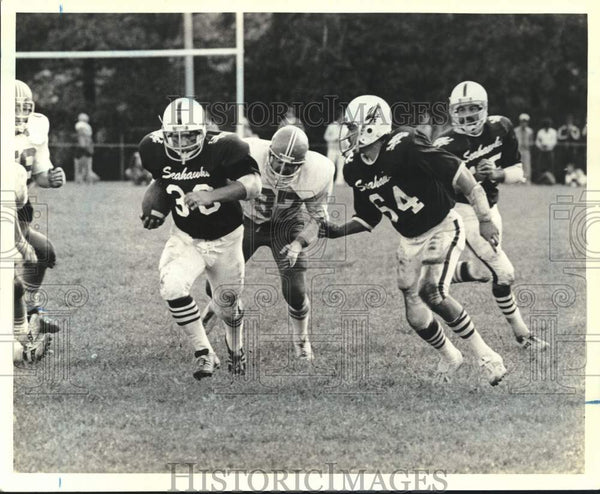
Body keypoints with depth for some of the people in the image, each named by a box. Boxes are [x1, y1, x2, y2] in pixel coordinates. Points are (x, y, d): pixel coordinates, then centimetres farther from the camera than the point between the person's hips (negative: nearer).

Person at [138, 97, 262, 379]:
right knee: (172, 288, -26)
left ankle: (235, 346, 50)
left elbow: (252, 184, -35)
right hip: (186, 238, 2)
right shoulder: (155, 149, -12)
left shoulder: (222, 149, -25)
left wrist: (211, 195, -45)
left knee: (228, 308, 14)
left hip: (225, 239, -2)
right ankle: (204, 353, -10)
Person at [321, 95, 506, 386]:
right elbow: (368, 218, 11)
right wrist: (337, 231, -6)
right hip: (409, 239, 7)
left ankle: (485, 355, -9)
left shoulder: (404, 147, -26)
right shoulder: (355, 170, -3)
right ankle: (449, 357, 28)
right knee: (415, 316, 0)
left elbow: (459, 174, -23)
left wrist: (484, 218, -24)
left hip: (442, 228, -7)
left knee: (432, 293, -26)